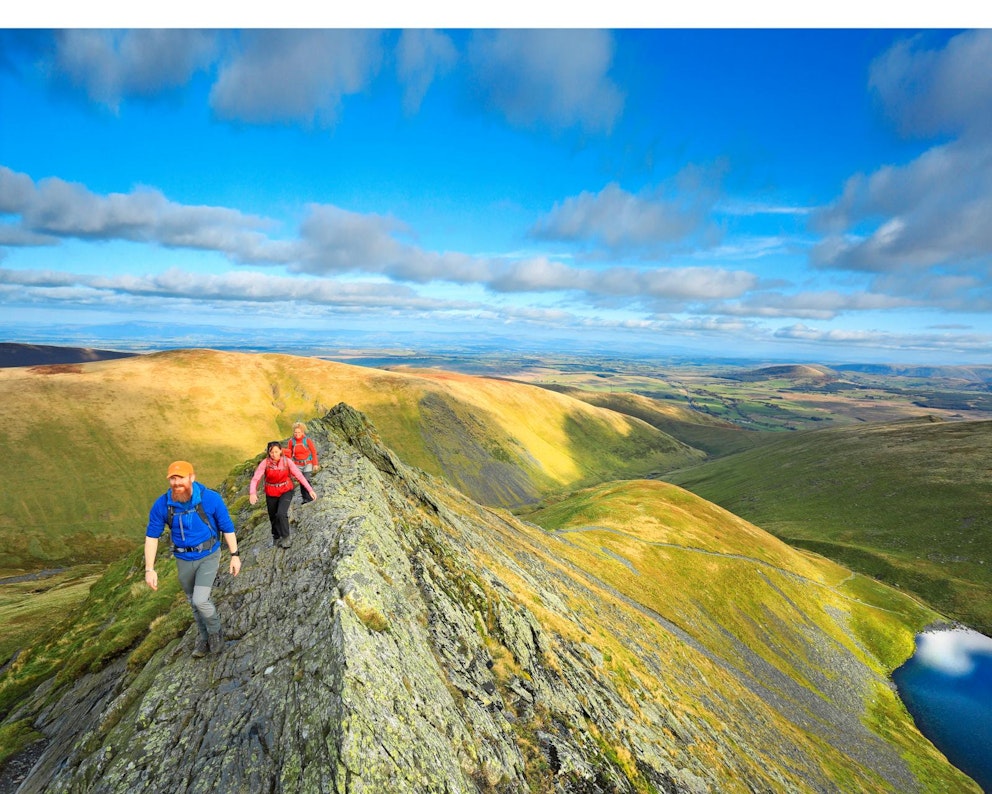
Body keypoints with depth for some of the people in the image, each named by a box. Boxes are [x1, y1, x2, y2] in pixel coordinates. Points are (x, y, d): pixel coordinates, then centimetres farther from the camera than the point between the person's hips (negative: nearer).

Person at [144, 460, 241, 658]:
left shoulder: (210, 499, -22)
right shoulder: (161, 505, -16)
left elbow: (227, 528, -11)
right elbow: (151, 536, -6)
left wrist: (234, 555, -8)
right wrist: (149, 569, -9)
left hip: (208, 556, -3)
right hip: (184, 560, 4)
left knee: (200, 600, -15)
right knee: (194, 602, 18)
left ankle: (215, 630, 16)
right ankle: (205, 637, 43)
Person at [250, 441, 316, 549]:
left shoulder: (287, 461, -15)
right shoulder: (265, 463, -15)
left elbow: (299, 475, -15)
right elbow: (255, 478, -23)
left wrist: (310, 490, -21)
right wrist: (252, 493, -41)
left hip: (286, 491, -2)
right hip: (271, 494, 2)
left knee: (281, 514, -22)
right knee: (273, 517, 16)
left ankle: (285, 537, 1)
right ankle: (276, 537, 44)